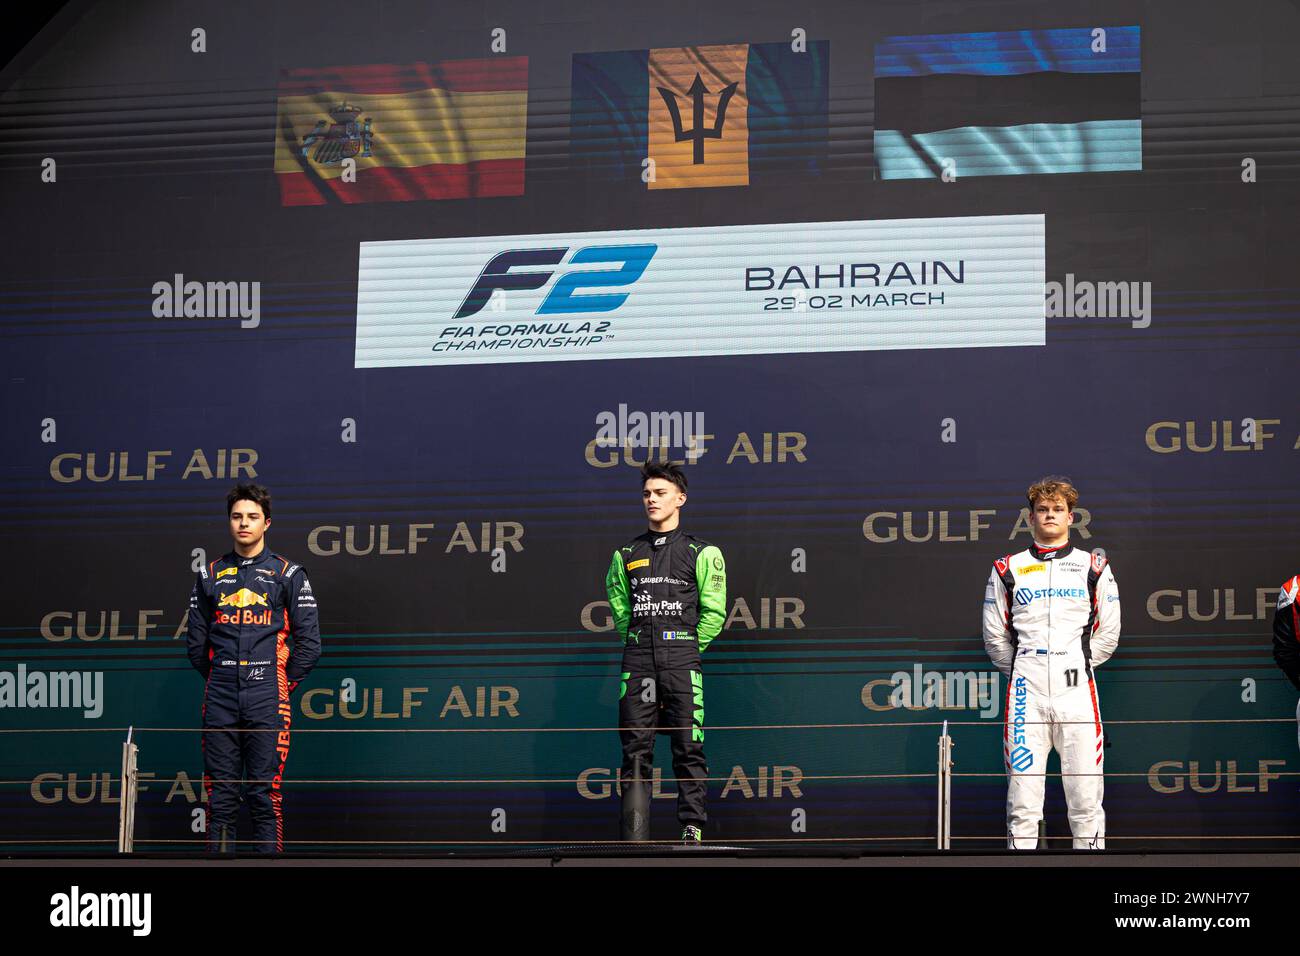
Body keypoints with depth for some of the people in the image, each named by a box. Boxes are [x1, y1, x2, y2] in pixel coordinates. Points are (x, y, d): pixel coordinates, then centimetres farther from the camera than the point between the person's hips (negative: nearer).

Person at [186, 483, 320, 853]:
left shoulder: (288, 574, 4)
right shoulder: (210, 576, 13)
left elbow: (309, 644, 4)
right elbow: (197, 643, 18)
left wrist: (283, 683, 4)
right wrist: (220, 679, 12)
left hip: (267, 704, -3)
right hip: (220, 703, 3)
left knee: (265, 795, -3)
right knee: (220, 795, 3)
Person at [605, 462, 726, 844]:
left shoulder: (702, 553, 4)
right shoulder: (626, 555, 14)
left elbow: (713, 612, 3)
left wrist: (686, 649, 3)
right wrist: (639, 645, 12)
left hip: (682, 662, -3)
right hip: (637, 663, 3)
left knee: (688, 748, -5)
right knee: (635, 748, 1)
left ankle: (693, 828, -3)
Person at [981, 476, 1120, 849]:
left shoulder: (1094, 567, 10)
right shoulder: (1008, 569, 12)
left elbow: (1108, 632, 11)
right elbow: (994, 635, 14)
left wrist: (1081, 665, 8)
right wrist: (1018, 671, 10)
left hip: (1077, 691, 0)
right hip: (1027, 692, 0)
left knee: (1086, 793, -3)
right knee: (1022, 795, -1)